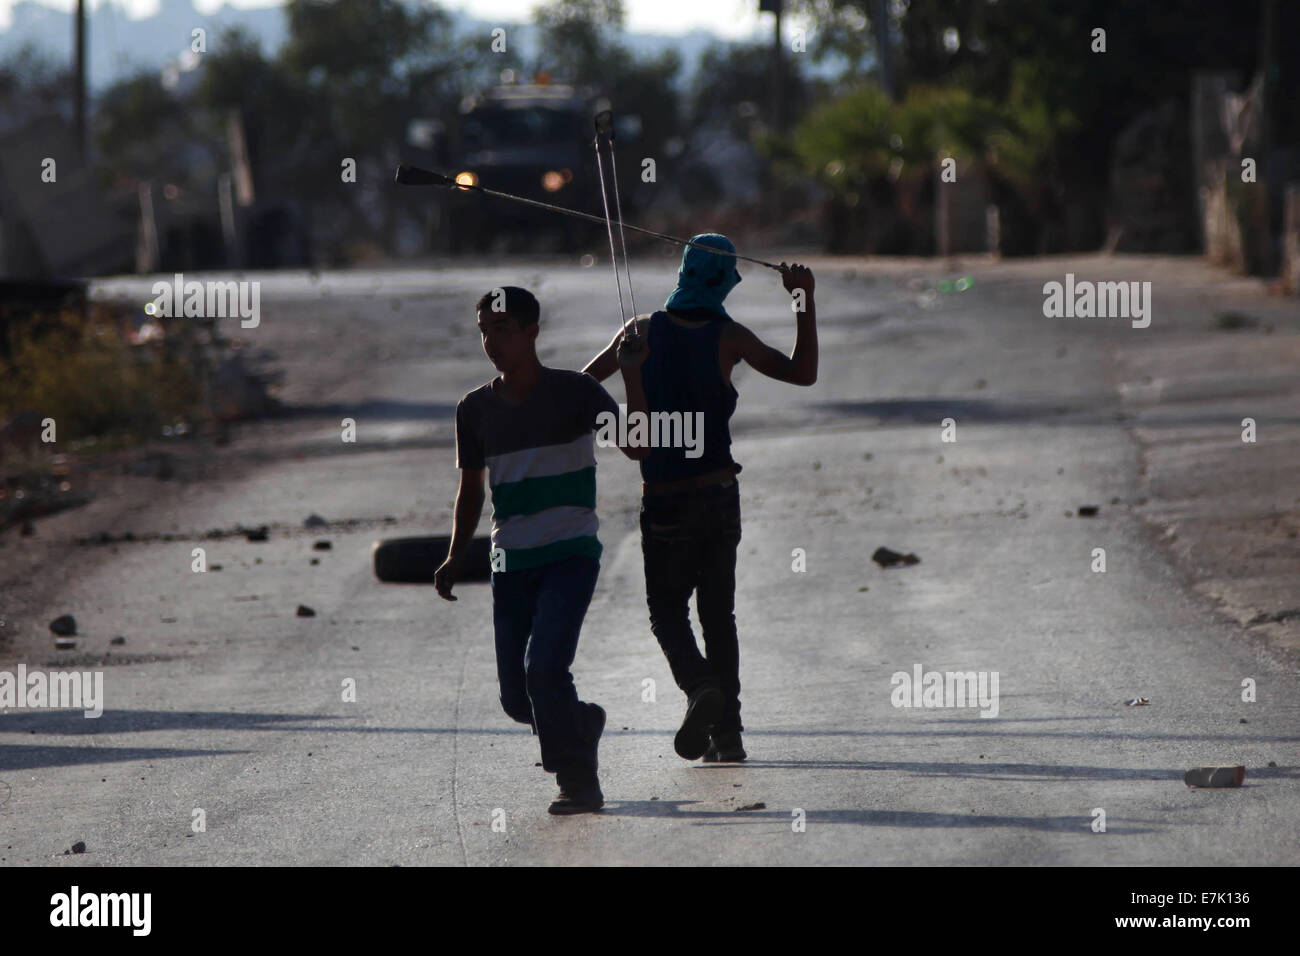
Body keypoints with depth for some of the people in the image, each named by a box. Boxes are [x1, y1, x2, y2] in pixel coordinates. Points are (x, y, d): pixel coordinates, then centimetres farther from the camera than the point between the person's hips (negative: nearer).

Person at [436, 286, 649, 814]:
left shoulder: (575, 392, -5)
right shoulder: (476, 408, 7)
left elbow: (635, 447, -17)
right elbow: (471, 488, 17)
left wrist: (632, 377, -27)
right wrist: (455, 558, 7)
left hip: (571, 554, -5)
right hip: (511, 564, 5)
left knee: (544, 668, -22)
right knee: (517, 698, 3)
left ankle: (579, 783, -7)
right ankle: (583, 721, 35)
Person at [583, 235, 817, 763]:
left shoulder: (644, 331, -4)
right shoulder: (728, 337, -6)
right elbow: (802, 373, -1)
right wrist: (805, 300, 0)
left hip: (664, 500, -1)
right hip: (719, 494, 1)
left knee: (668, 611, 8)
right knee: (718, 614, 12)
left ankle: (701, 686, -22)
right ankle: (727, 731, 7)